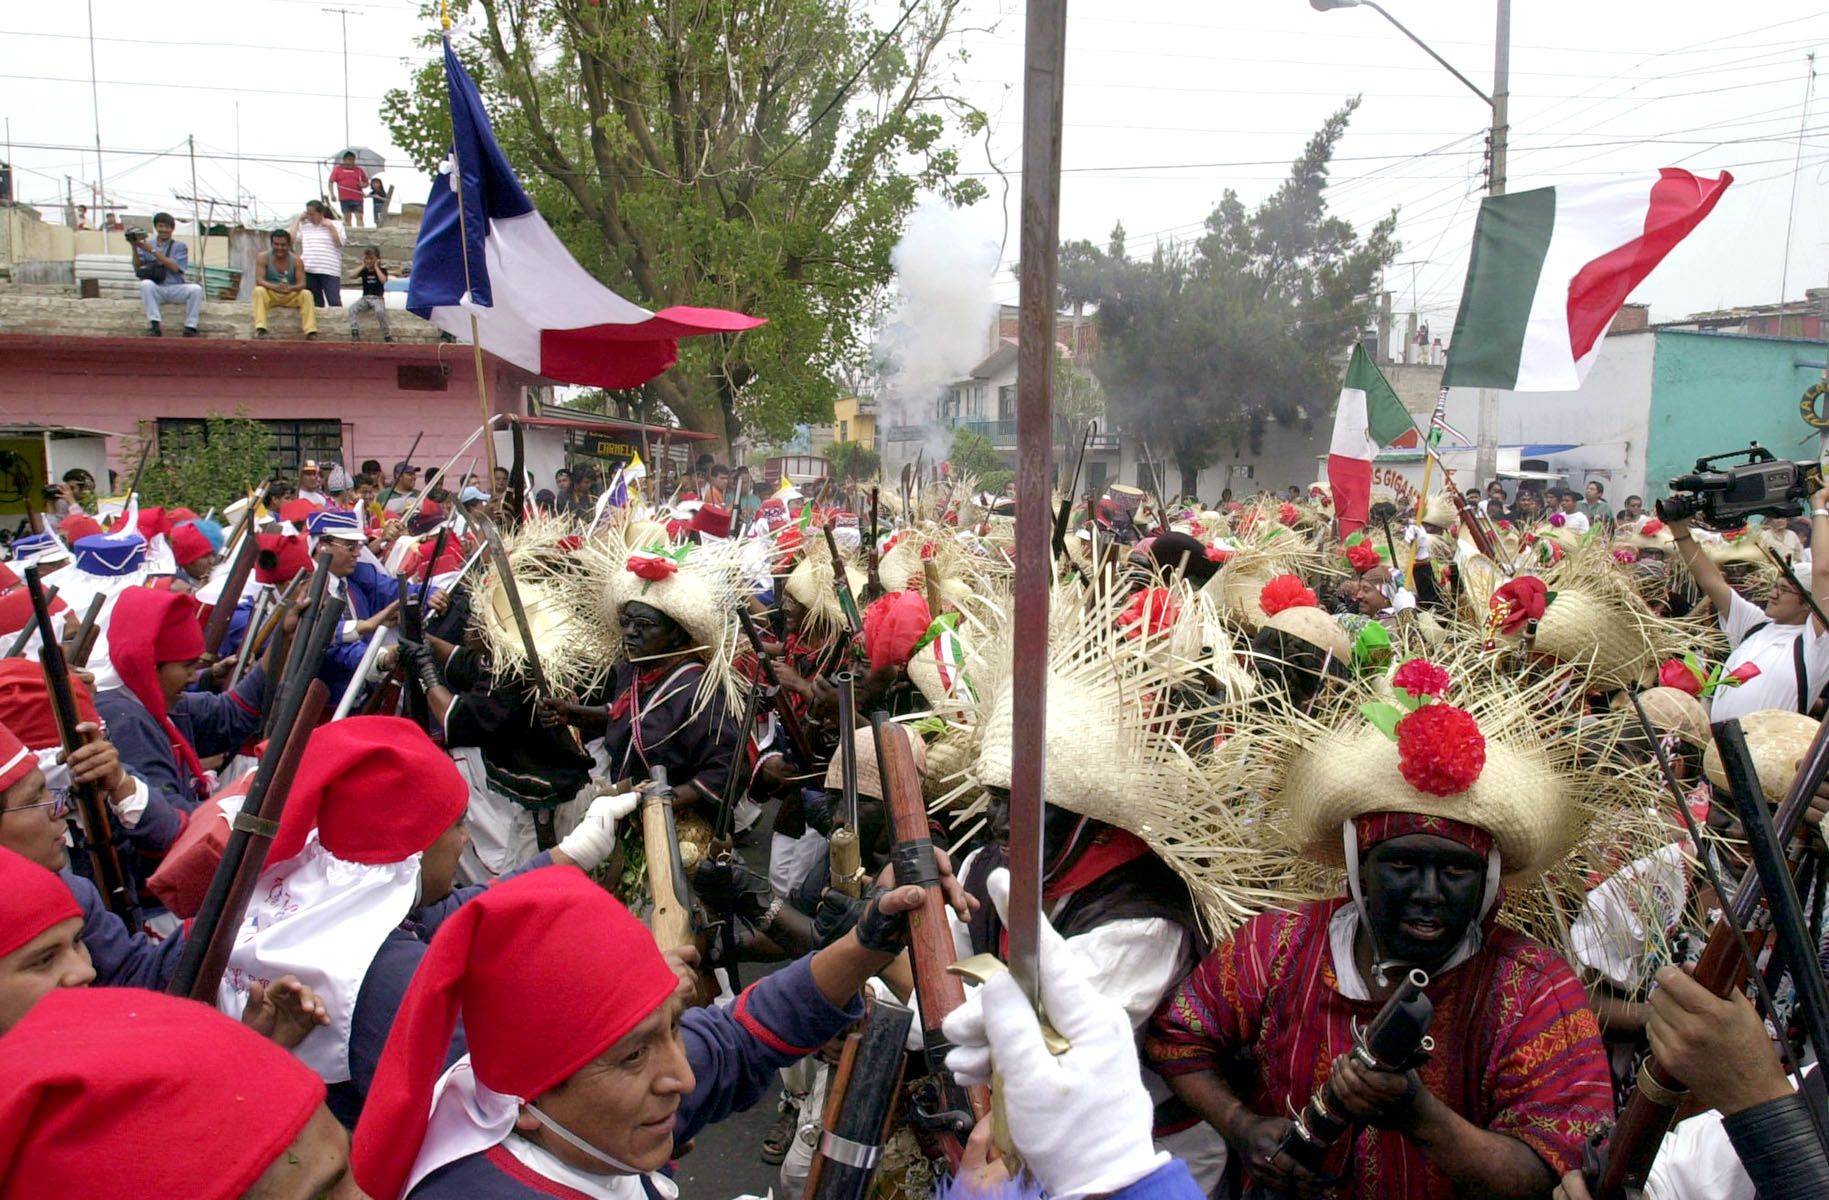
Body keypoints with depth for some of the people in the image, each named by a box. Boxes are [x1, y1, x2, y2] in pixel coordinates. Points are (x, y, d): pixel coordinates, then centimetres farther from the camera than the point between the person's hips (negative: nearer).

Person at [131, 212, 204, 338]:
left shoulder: (180, 246, 9)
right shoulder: (146, 244, 12)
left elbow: (175, 267, -9)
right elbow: (137, 269, 4)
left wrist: (153, 251, -14)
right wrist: (135, 249, -10)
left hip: (176, 289, 0)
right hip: (155, 290, 0)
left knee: (196, 288, -29)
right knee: (146, 283, -33)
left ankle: (190, 328, -26)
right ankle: (154, 325, -32)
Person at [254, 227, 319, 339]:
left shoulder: (296, 260, -3)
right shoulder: (263, 258, -6)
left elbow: (302, 284, -11)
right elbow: (259, 280, -16)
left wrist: (290, 288, -36)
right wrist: (275, 287, -38)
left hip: (290, 296, 1)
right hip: (270, 295, -1)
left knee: (306, 294, -27)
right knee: (259, 291, -32)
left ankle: (311, 332, -35)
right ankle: (260, 329, -41)